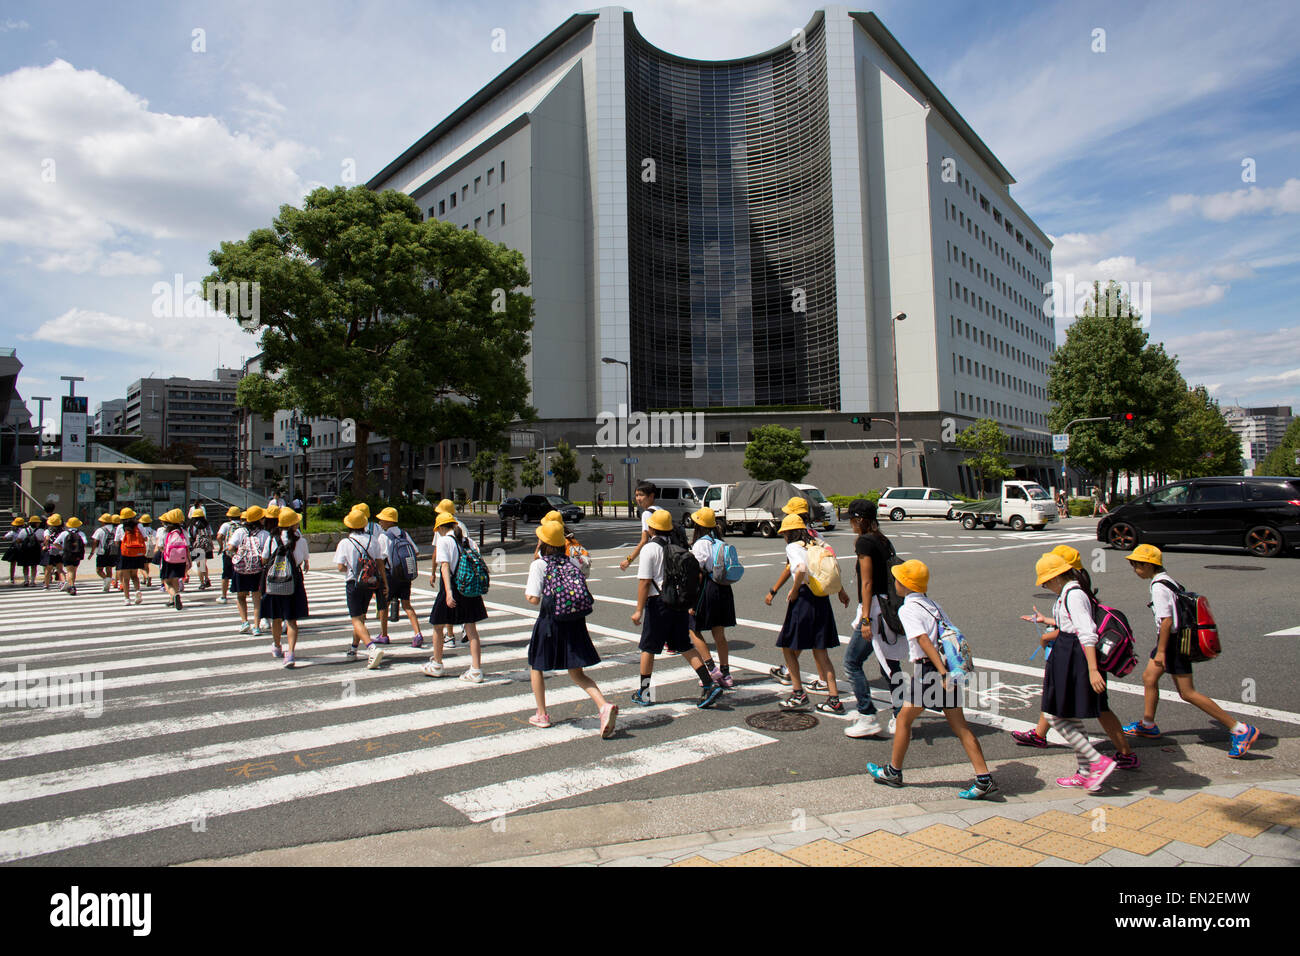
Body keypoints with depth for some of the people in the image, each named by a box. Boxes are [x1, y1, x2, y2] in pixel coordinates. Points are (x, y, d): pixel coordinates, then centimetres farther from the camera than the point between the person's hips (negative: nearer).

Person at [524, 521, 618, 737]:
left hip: (549, 622, -4)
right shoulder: (573, 562, 5)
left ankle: (542, 715, 25)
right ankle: (604, 705, -13)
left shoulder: (538, 565, -8)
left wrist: (526, 592, 8)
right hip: (575, 622, 4)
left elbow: (534, 599, -13)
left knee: (535, 666, 21)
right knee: (576, 674, 10)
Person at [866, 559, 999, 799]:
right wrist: (949, 672, 18)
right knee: (960, 726, 9)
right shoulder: (932, 604, 15)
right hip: (949, 669, 7)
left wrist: (943, 673, -25)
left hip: (928, 670, -7)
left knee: (904, 718, 10)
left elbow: (925, 642, -19)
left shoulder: (907, 609, -9)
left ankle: (893, 772, 22)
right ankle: (984, 779, 5)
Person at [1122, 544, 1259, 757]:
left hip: (1173, 641, -10)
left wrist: (1161, 651, -18)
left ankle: (1240, 730, 1)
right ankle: (1148, 725, 27)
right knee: (1149, 678, 15)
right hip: (1173, 640, 10)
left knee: (1187, 693, -4)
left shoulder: (1159, 586, -19)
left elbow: (1167, 621, -22)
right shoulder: (1167, 581, 10)